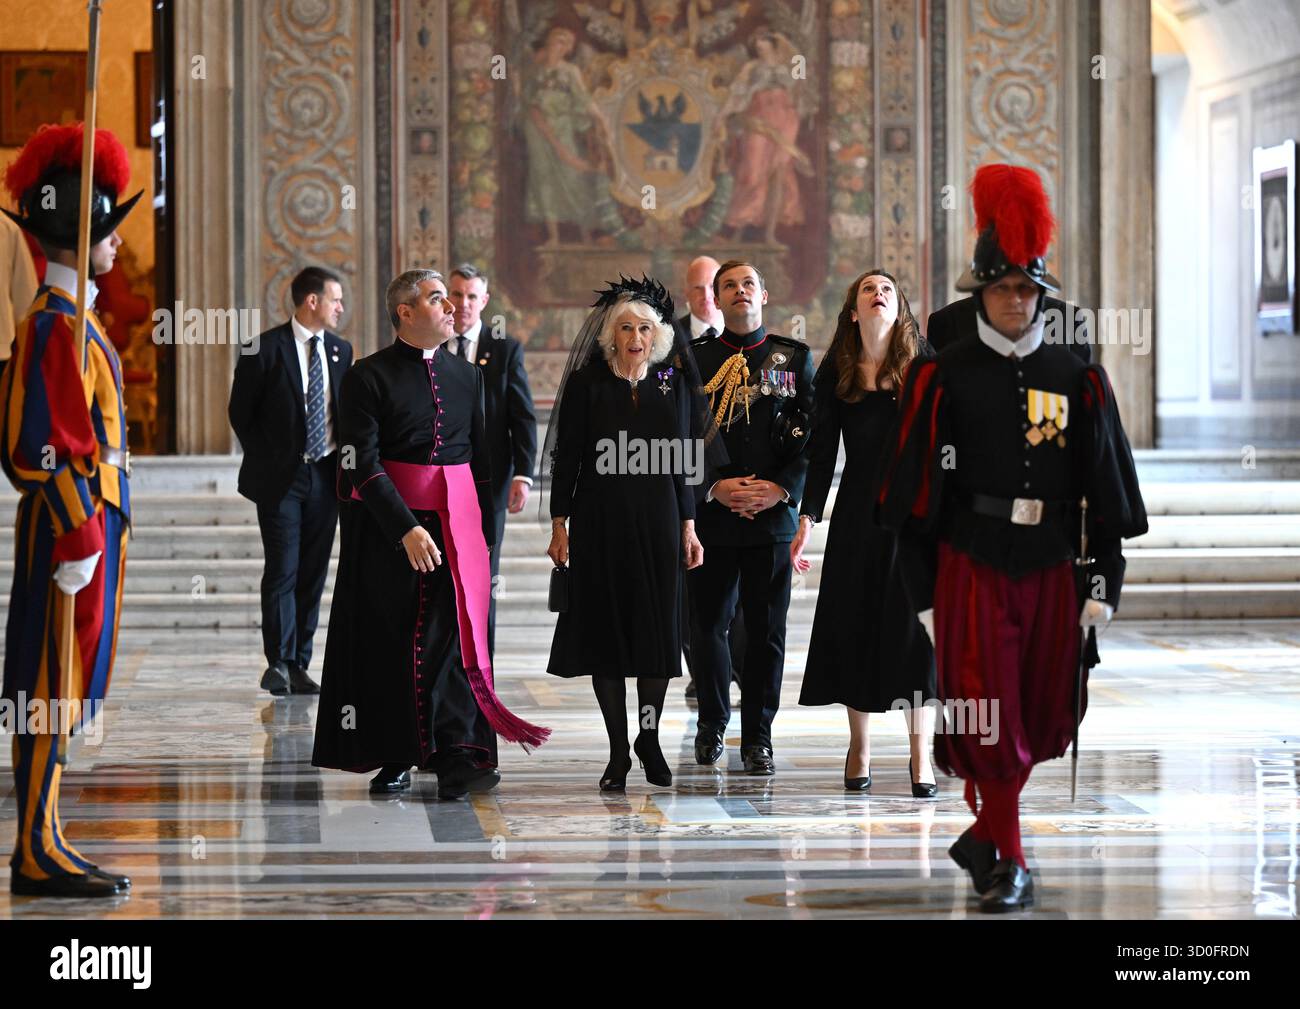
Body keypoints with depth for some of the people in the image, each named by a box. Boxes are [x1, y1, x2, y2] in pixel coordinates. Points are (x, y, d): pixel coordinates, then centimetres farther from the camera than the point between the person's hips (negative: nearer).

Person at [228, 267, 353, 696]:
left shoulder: (340, 350, 10)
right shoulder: (264, 349, -6)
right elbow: (240, 412, -1)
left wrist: (344, 463, 7)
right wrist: (267, 461, -1)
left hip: (325, 477, 5)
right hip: (281, 478, -5)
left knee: (313, 574, 5)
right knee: (282, 572, -8)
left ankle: (298, 666, 10)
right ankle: (278, 664, -5)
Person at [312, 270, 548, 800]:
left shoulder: (467, 375, 12)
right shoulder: (368, 377, -3)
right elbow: (364, 463, -10)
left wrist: (485, 530, 9)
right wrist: (406, 529, -18)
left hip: (457, 522, 3)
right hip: (388, 525, -3)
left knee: (454, 637, -6)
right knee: (392, 642, 1)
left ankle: (455, 758, -9)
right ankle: (394, 759, 9)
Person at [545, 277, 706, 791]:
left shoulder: (673, 383, 6)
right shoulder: (586, 383, -1)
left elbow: (684, 459, 9)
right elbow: (566, 457, 0)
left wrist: (688, 526, 6)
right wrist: (559, 524, -4)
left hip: (658, 520, 2)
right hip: (600, 521, -2)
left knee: (658, 629, 3)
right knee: (605, 628, 1)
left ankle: (649, 737, 21)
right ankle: (619, 750, 9)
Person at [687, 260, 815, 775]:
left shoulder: (794, 357, 8)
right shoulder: (694, 358, 7)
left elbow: (812, 433, 4)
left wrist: (780, 488, -9)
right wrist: (716, 487, -9)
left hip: (772, 514, 0)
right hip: (711, 514, 0)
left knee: (766, 630, 1)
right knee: (707, 625, 5)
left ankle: (757, 736, 10)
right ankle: (712, 724, 22)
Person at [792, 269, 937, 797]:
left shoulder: (923, 363, 1)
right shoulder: (835, 371, 6)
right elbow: (822, 450, 7)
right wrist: (807, 520, 0)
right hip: (858, 512, 2)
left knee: (916, 623, -5)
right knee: (856, 622, 5)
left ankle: (921, 756, 0)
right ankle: (860, 749, 17)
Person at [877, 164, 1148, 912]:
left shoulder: (1078, 380, 5)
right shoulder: (944, 379, -1)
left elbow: (1107, 493, 7)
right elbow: (915, 493, 0)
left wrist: (1102, 587, 2)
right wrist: (924, 594, -2)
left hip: (1050, 570, 3)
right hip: (972, 569, -3)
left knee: (1043, 721, 10)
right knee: (988, 722, -4)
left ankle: (983, 833, 32)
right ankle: (1008, 863, 8)